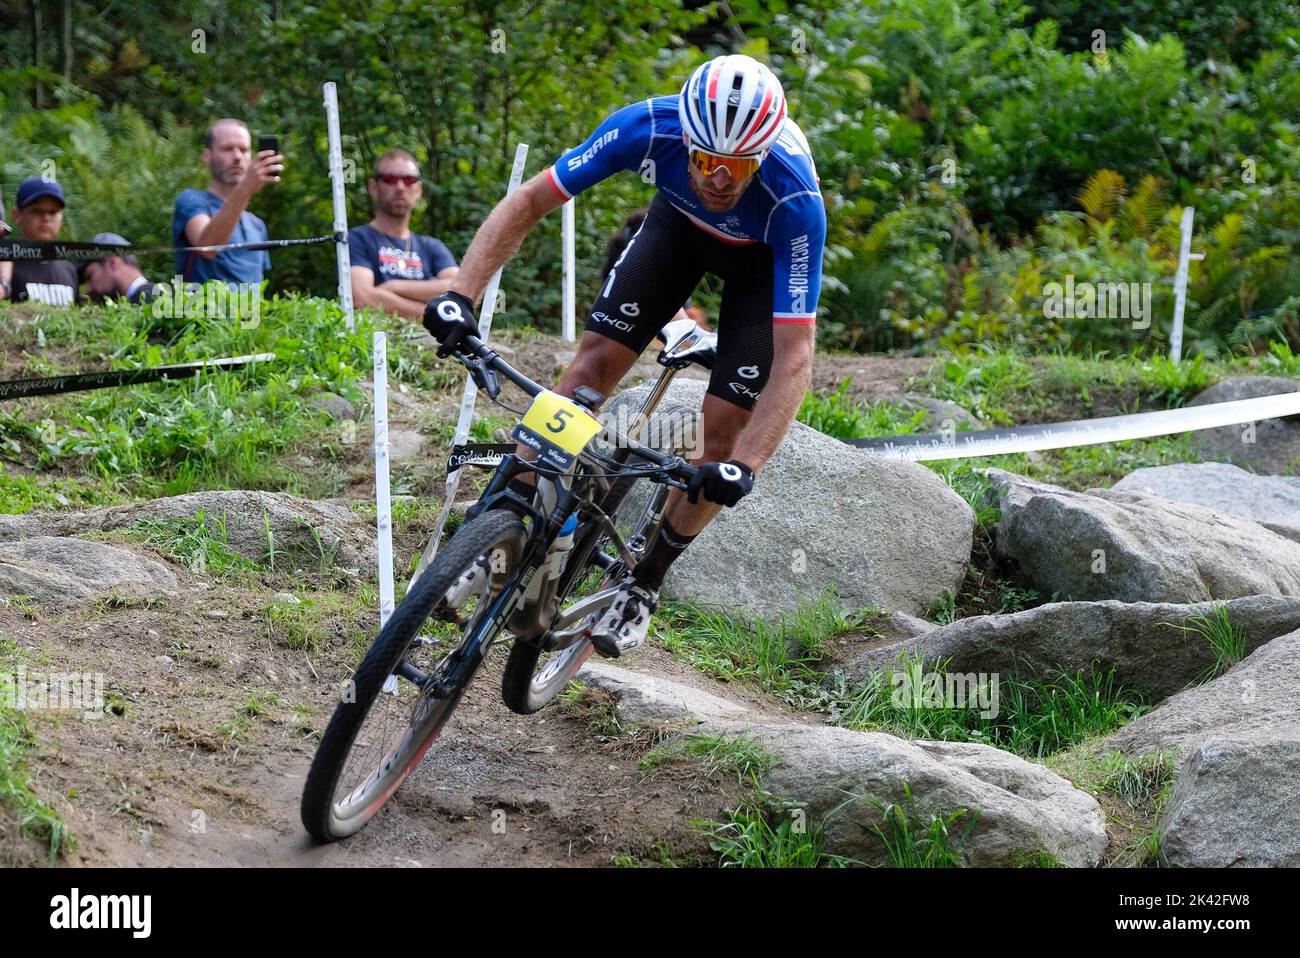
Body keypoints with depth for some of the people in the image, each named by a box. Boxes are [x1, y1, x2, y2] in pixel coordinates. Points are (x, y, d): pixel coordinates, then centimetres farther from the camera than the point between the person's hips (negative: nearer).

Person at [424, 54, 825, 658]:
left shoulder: (795, 200, -42)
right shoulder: (649, 127, -37)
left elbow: (794, 359, -40)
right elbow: (527, 203, -27)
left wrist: (745, 467, -51)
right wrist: (459, 295, -39)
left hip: (764, 256, -2)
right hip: (679, 223, 2)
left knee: (723, 426, -10)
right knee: (596, 360, -14)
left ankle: (644, 585, 10)